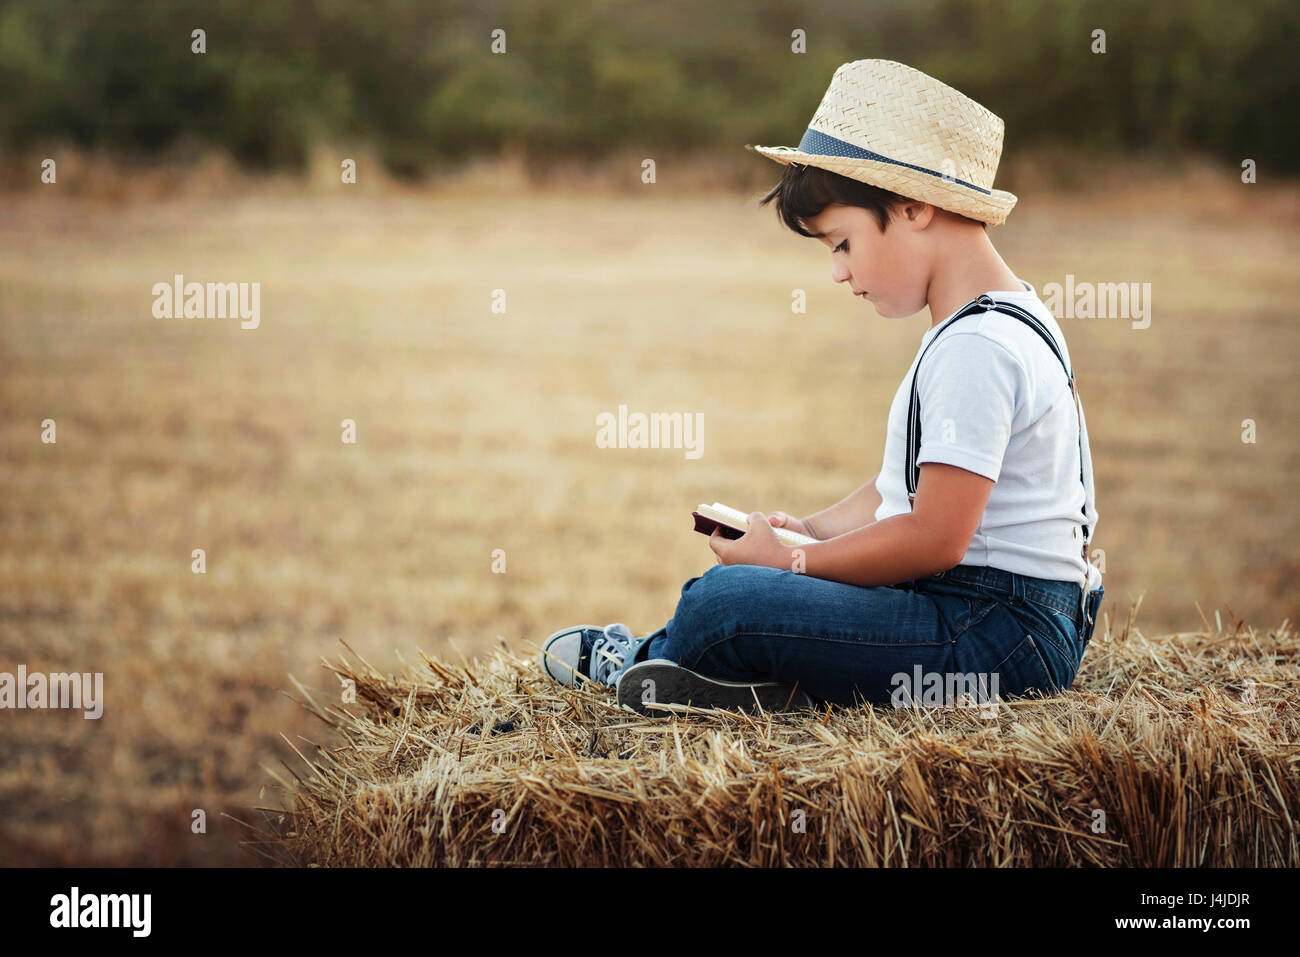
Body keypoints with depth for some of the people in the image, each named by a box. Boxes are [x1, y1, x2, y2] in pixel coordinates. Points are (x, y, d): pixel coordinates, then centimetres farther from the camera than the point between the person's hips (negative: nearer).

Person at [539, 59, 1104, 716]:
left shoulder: (975, 350, -19)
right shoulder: (1004, 318, 16)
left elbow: (934, 537, -24)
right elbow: (911, 488, 22)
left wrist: (790, 560, -13)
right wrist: (809, 532, 11)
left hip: (1000, 637, -11)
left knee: (725, 601, -18)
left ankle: (635, 662, 9)